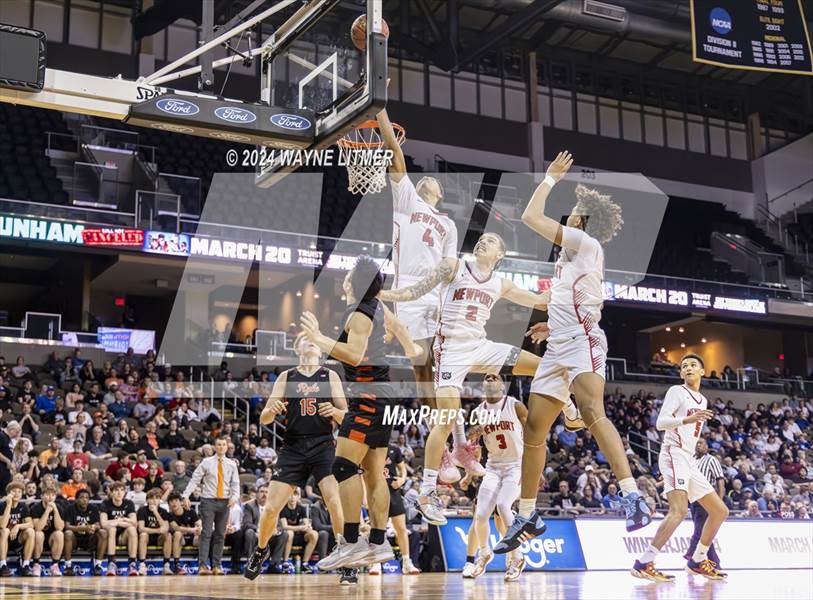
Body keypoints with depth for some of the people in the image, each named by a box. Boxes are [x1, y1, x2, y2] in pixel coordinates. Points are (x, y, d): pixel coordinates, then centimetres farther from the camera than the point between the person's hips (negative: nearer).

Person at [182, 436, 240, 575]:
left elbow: (235, 483, 8)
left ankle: (216, 566, 8)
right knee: (206, 533, -8)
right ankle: (203, 565, -9)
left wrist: (235, 496, -10)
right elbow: (195, 480, -1)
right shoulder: (206, 462, 2)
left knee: (220, 535, 4)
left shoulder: (231, 464, 10)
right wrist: (186, 495, -11)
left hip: (225, 502, 3)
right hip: (208, 500, -3)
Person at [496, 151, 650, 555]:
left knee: (591, 412, -29)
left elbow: (530, 217, -5)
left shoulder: (585, 242, -1)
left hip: (582, 342, -10)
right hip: (559, 346, 10)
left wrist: (550, 178, 8)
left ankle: (634, 499, -36)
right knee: (534, 428, 6)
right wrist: (553, 325, 35)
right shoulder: (576, 256, 26)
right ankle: (527, 517, 13)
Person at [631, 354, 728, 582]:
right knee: (680, 509, -28)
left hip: (689, 460, 9)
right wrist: (687, 420, -29)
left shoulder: (702, 400, 23)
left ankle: (697, 561, 22)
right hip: (674, 454, -9)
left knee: (720, 511, 11)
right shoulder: (677, 391, -1)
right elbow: (661, 422, -14)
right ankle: (643, 564, -33)